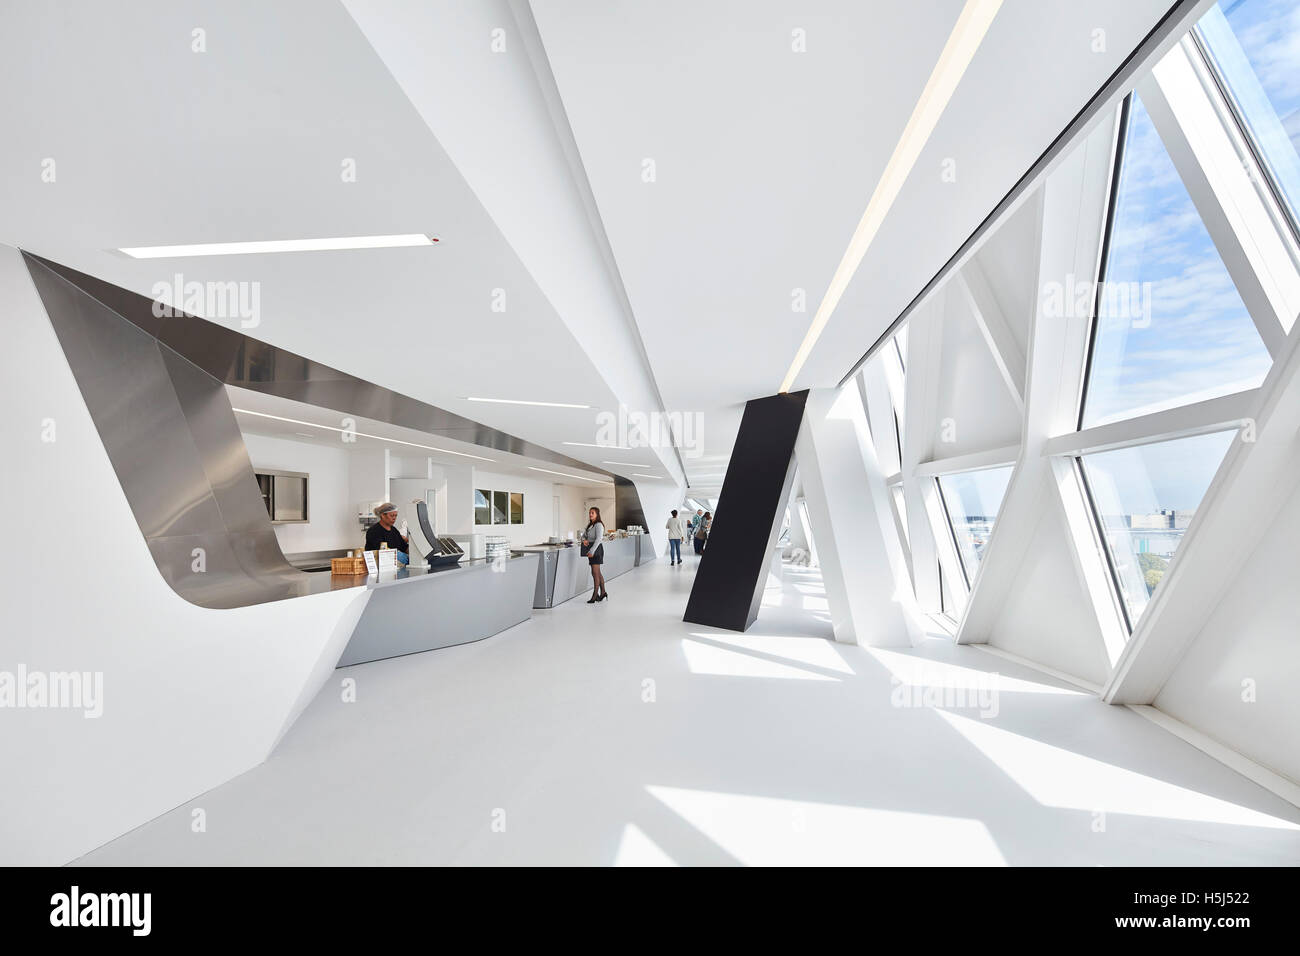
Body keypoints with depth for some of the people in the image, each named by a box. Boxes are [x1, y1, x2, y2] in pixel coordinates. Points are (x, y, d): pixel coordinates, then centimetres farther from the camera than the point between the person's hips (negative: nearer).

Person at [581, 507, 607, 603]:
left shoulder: (598, 525, -12)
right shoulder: (590, 525, 16)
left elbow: (598, 539, -21)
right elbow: (584, 535, 20)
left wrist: (592, 551, -26)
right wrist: (584, 540, -4)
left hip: (596, 549, -9)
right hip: (591, 550, 9)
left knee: (595, 573, -7)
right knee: (597, 573, 16)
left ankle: (595, 596, -3)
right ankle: (602, 593, 27)